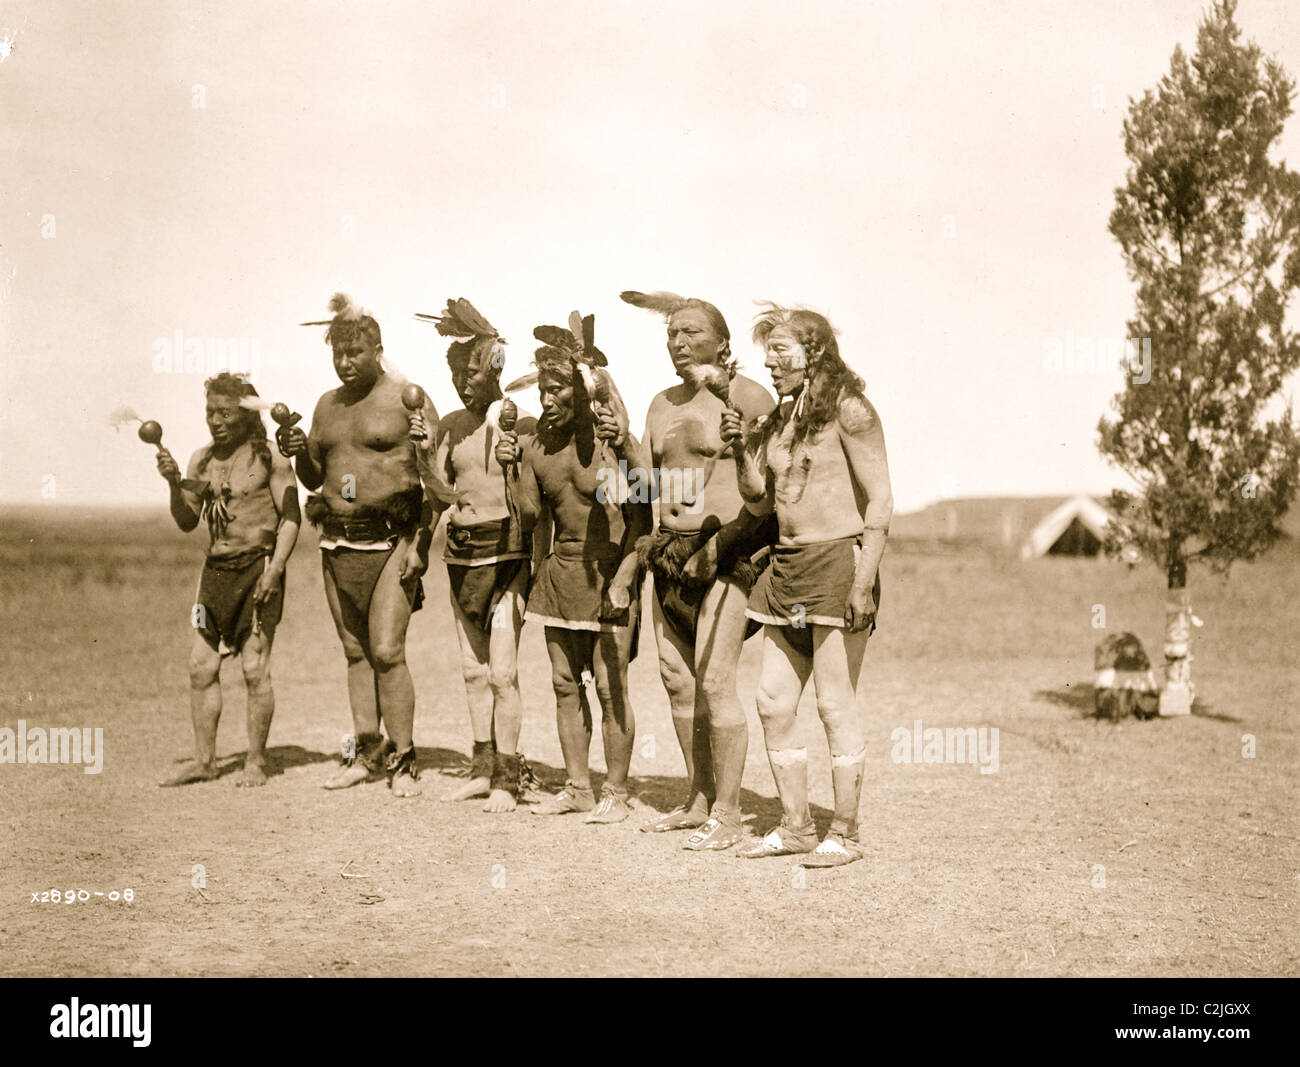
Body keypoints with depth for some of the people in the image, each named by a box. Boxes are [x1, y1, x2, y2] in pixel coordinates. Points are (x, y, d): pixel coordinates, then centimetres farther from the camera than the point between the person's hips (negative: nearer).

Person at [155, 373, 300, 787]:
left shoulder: (269, 458, -5)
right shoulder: (202, 460, 11)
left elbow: (290, 518, -6)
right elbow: (187, 521, 10)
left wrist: (274, 569, -16)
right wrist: (174, 482, -7)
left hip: (258, 566, -6)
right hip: (215, 569, 6)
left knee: (254, 667, -6)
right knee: (201, 667, 4)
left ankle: (256, 761, 4)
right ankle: (203, 760, 12)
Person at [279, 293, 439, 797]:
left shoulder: (408, 399, -6)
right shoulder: (327, 405, 14)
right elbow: (313, 478, 21)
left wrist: (420, 542, -15)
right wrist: (299, 453, -1)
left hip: (390, 541, -6)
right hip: (337, 543, 6)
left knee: (387, 651, -11)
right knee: (356, 652, 9)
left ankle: (403, 761, -4)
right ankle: (366, 751, 17)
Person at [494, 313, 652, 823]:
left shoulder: (610, 438, -12)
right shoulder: (535, 443, 4)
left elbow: (641, 517, -11)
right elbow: (529, 516, 6)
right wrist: (511, 469, -4)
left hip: (609, 569, -6)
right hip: (560, 569, 6)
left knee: (610, 686, -6)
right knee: (565, 683, 10)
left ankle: (616, 793, 4)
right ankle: (577, 787, 20)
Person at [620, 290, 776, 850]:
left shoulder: (748, 396, -7)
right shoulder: (663, 405, 15)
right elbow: (648, 479, 23)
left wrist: (722, 543, -16)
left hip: (729, 550, -7)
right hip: (673, 552, 8)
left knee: (714, 681, -12)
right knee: (677, 679, 9)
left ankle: (727, 814, -6)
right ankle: (699, 801, 20)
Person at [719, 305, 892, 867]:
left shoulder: (848, 410, -9)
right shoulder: (780, 419, 14)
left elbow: (880, 501, -12)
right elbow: (759, 500, 18)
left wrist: (864, 583, -18)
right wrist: (741, 448, 1)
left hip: (838, 561, -8)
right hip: (787, 567, 8)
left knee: (836, 704, -5)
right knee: (773, 702, 8)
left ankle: (846, 834, 4)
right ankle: (795, 826, 18)